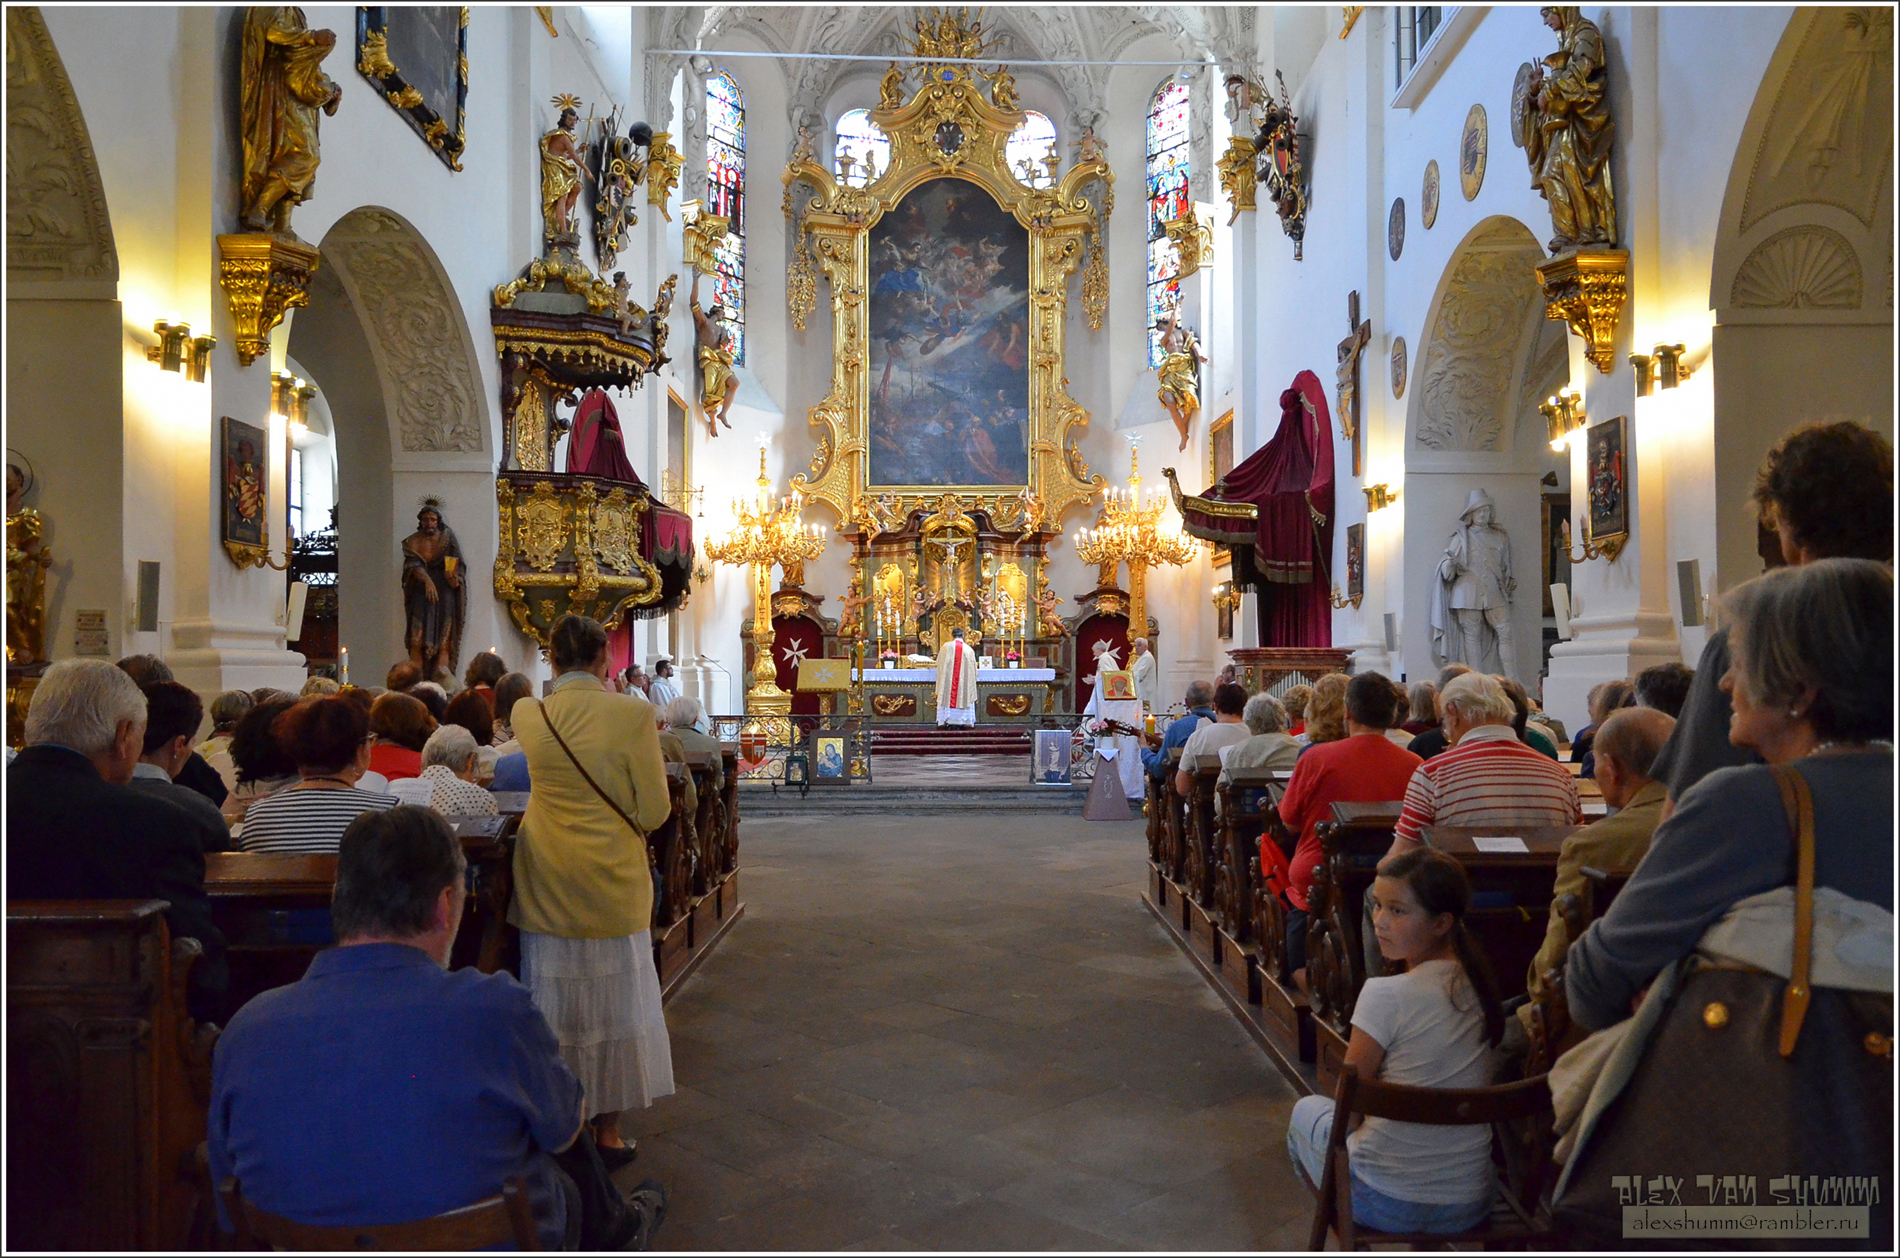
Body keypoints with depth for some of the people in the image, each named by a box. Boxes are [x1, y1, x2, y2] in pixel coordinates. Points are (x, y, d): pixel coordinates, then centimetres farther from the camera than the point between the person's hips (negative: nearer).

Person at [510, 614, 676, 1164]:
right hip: (613, 882, -3)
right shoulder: (632, 713, -14)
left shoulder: (527, 715, -4)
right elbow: (655, 811, -10)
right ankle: (607, 1131, 20)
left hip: (548, 886, 3)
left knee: (553, 1003, 14)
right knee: (612, 1004, 11)